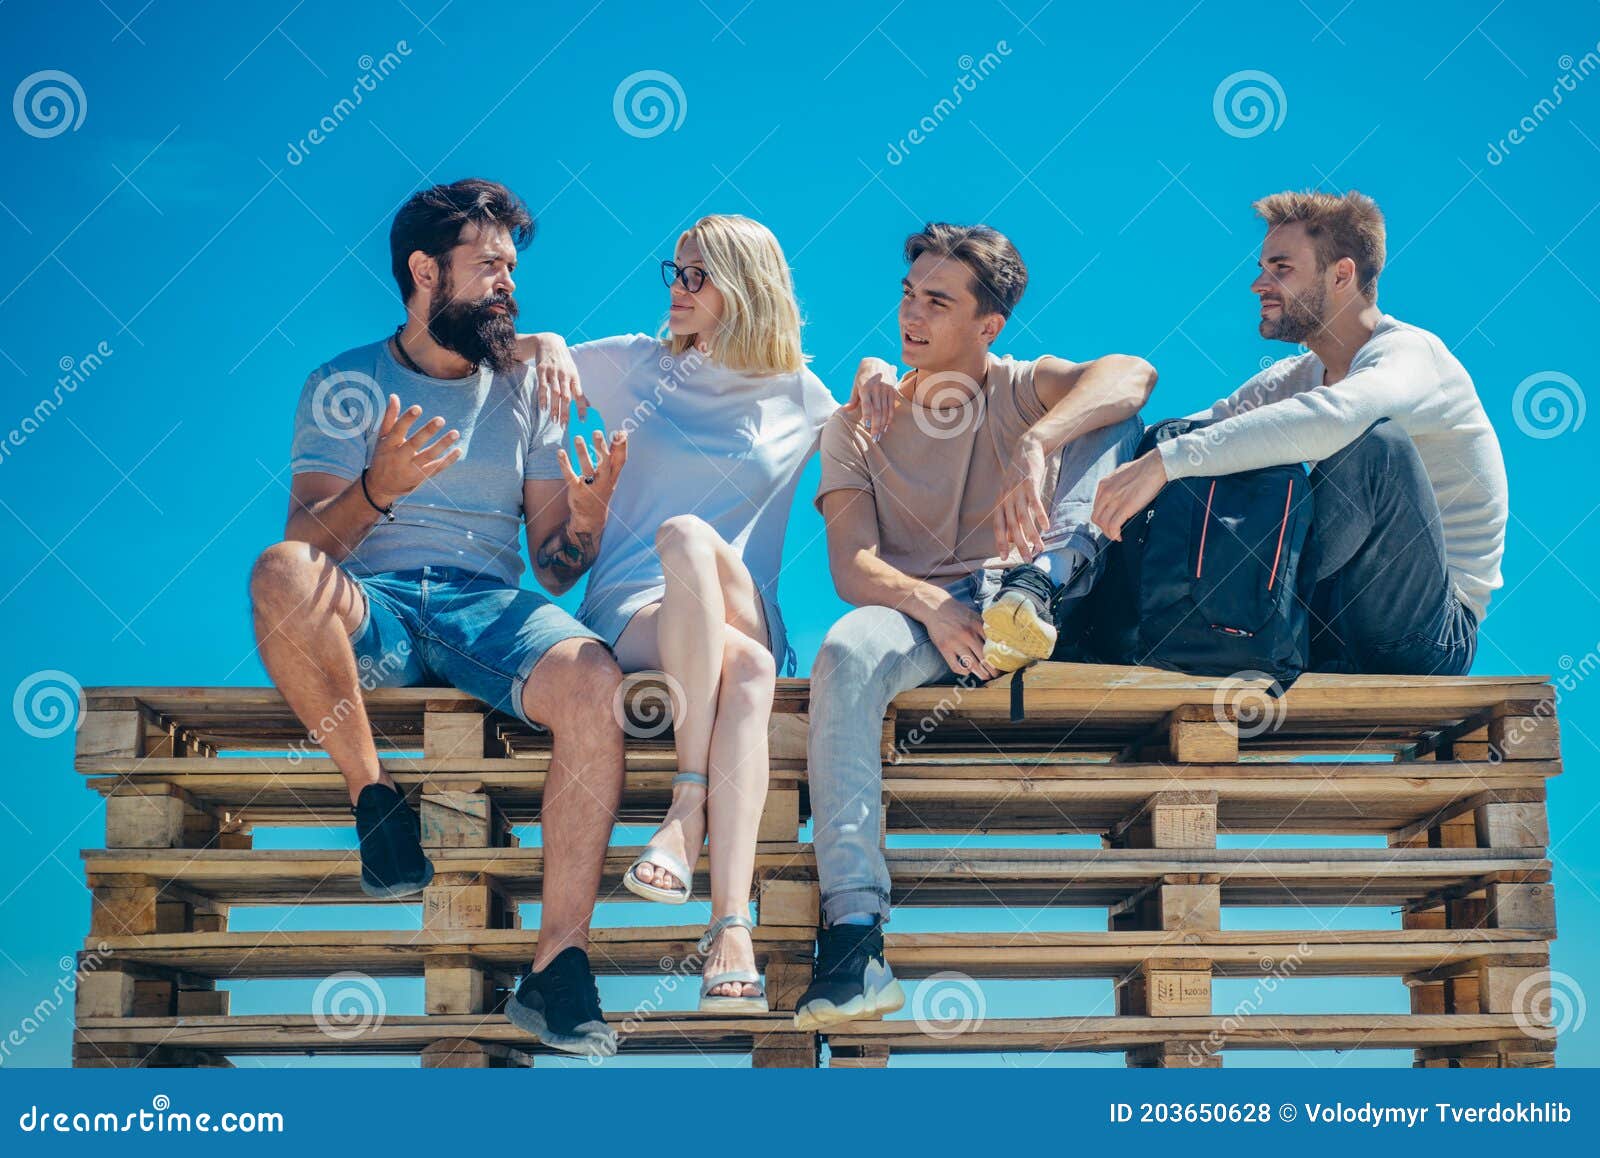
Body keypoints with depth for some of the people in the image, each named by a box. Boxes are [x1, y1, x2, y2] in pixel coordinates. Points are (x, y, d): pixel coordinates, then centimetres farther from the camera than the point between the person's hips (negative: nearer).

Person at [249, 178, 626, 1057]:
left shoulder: (526, 390, 19)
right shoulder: (345, 385, 11)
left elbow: (554, 564, 13)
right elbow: (308, 540, -2)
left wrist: (584, 523, -10)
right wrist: (378, 488, -22)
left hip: (489, 604, 2)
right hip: (371, 609, -1)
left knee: (595, 684, -33)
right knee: (281, 575, -37)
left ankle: (558, 961, -29)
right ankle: (374, 795, -15)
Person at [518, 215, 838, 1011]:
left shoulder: (798, 398, 15)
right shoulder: (639, 366, 16)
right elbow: (529, 351, 25)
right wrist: (550, 352, 1)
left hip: (739, 617, 0)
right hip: (632, 614, 0)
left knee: (689, 535, -38)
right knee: (747, 671, -37)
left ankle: (689, 800, -42)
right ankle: (731, 924, -43)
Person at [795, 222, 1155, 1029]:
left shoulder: (1024, 390, 12)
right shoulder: (857, 428, 14)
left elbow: (1131, 375, -12)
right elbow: (852, 568, -1)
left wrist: (1033, 449, -31)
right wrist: (932, 609, -24)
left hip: (1027, 619, 0)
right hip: (918, 616, 0)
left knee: (1109, 414, -8)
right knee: (848, 652, -38)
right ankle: (853, 928, -42)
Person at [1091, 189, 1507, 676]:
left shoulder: (1410, 353, -13)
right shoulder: (1298, 376, 13)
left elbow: (1331, 417, -36)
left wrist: (1165, 462, -39)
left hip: (1430, 635, -7)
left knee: (1377, 438, -31)